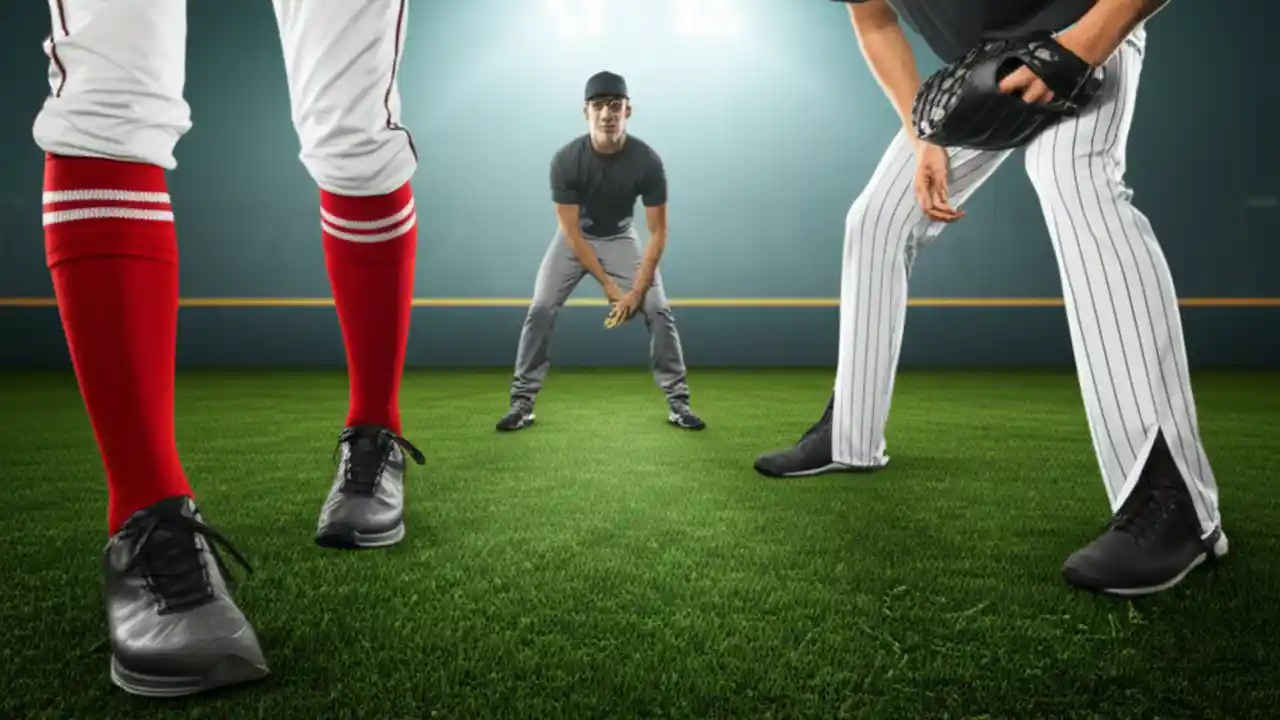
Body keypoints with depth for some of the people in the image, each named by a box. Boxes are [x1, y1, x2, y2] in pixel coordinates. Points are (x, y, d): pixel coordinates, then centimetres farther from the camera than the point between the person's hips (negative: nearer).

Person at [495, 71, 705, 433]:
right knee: (540, 310, -14)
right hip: (576, 236, 0)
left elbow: (658, 232, -20)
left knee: (659, 310, -11)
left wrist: (638, 290, -27)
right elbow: (571, 231, -22)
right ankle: (522, 402, -4)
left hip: (622, 237, 1)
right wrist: (608, 284, -24)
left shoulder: (647, 161, -25)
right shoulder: (565, 159, -27)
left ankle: (678, 402, 1)